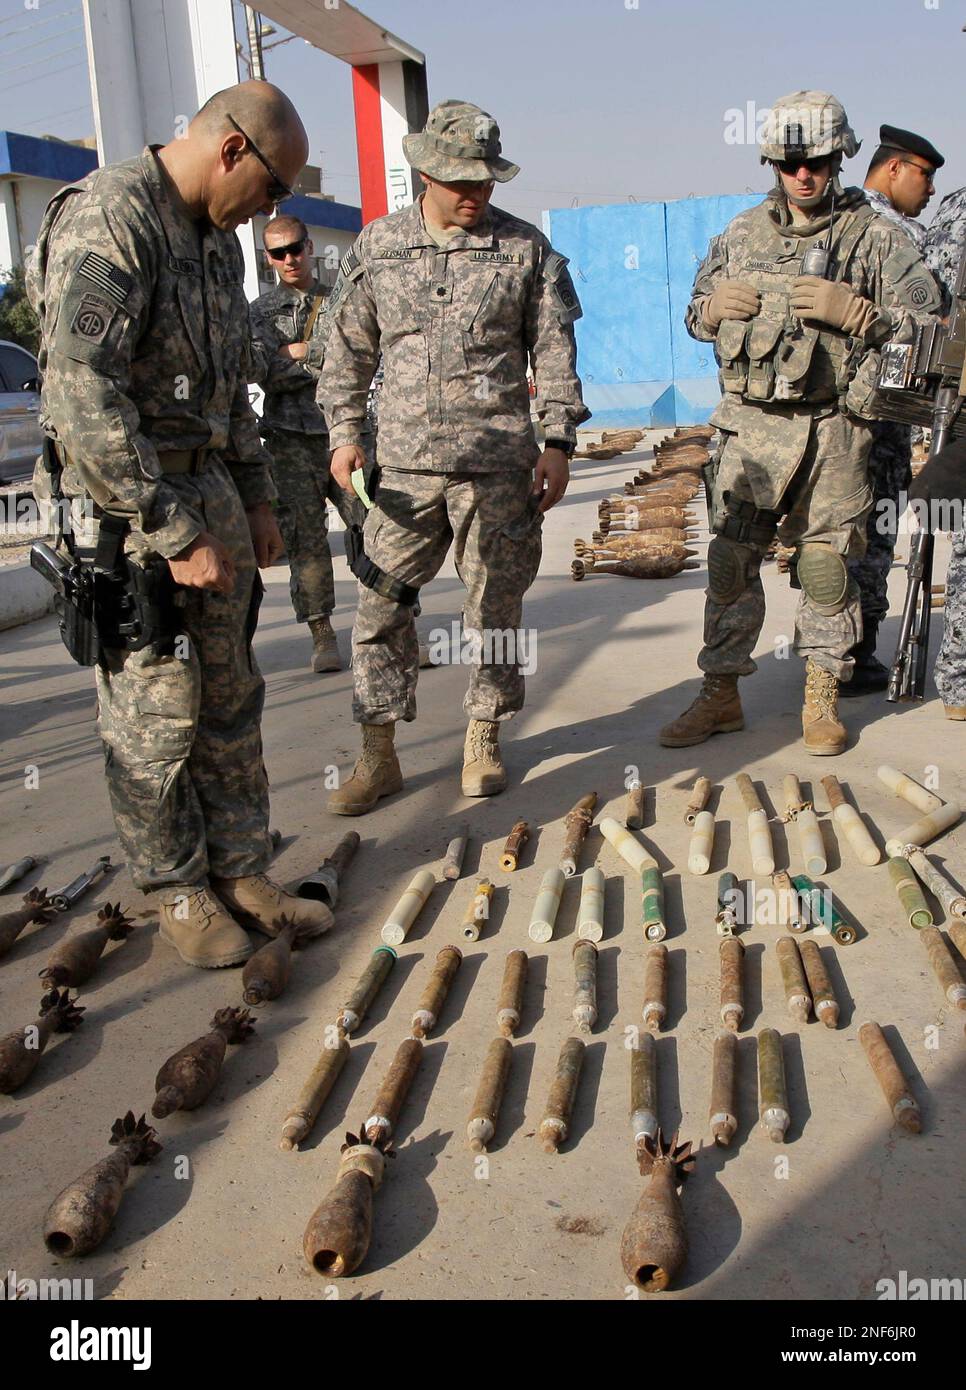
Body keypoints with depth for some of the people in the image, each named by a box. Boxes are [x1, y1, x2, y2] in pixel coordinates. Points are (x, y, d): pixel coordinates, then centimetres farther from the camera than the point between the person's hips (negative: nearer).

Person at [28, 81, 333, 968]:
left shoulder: (218, 239, 14)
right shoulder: (105, 219, -16)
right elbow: (82, 395, -25)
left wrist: (256, 499, 17)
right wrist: (174, 533, -24)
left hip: (210, 495, 9)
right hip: (128, 511, -8)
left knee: (230, 700, 11)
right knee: (156, 713, 2)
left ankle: (243, 874, 23)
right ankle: (180, 893, 18)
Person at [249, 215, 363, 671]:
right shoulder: (259, 311, 11)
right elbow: (261, 371, -5)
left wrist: (297, 352, -3)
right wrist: (320, 364, -5)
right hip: (289, 435, 0)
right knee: (305, 535, -2)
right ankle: (322, 634, 6)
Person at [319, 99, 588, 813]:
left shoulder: (525, 247, 5)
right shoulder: (378, 246, 8)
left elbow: (555, 352, 6)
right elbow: (349, 351, 13)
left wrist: (559, 441, 1)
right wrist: (345, 433, 6)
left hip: (499, 460, -1)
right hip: (406, 460, 1)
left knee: (496, 602, 5)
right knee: (380, 601, -1)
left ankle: (484, 741, 22)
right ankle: (379, 755, 10)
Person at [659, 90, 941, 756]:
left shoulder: (875, 236, 3)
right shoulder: (742, 234, 12)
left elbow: (929, 319, -1)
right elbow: (697, 316, 20)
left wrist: (853, 310, -16)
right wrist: (715, 307, -4)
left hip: (834, 432, -2)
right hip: (753, 426, 2)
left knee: (827, 565, 4)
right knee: (731, 561, 3)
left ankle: (823, 698, 19)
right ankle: (721, 695, 15)